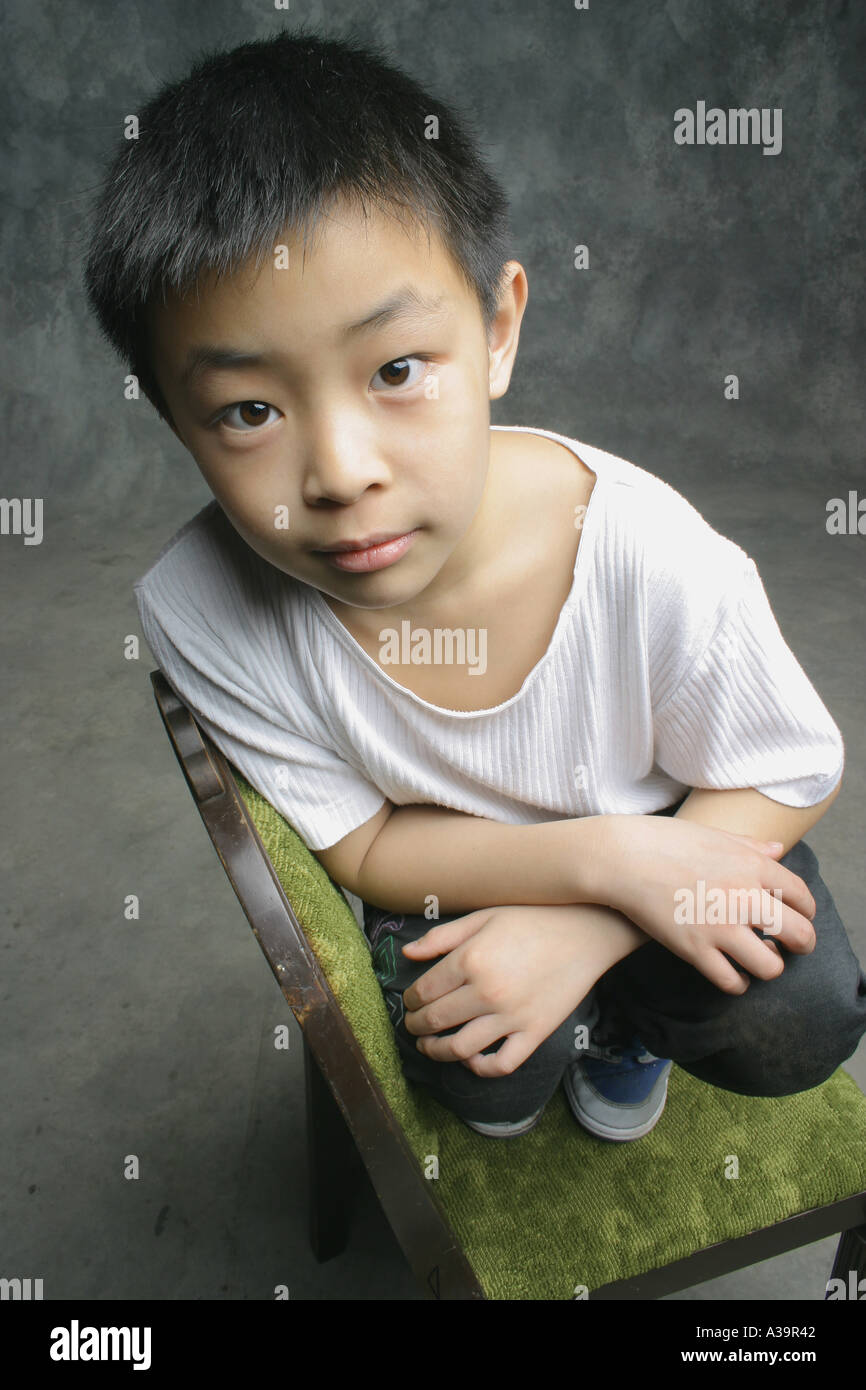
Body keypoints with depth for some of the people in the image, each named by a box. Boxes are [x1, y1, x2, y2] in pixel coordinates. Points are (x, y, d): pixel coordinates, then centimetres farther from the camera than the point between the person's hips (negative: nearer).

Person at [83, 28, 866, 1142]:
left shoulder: (655, 559, -33)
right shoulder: (200, 611, -30)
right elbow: (359, 845, -17)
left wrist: (581, 930, -26)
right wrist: (607, 859, -30)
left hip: (663, 823, 1)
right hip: (446, 859, 1)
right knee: (485, 1086, -19)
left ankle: (629, 1002, 19)